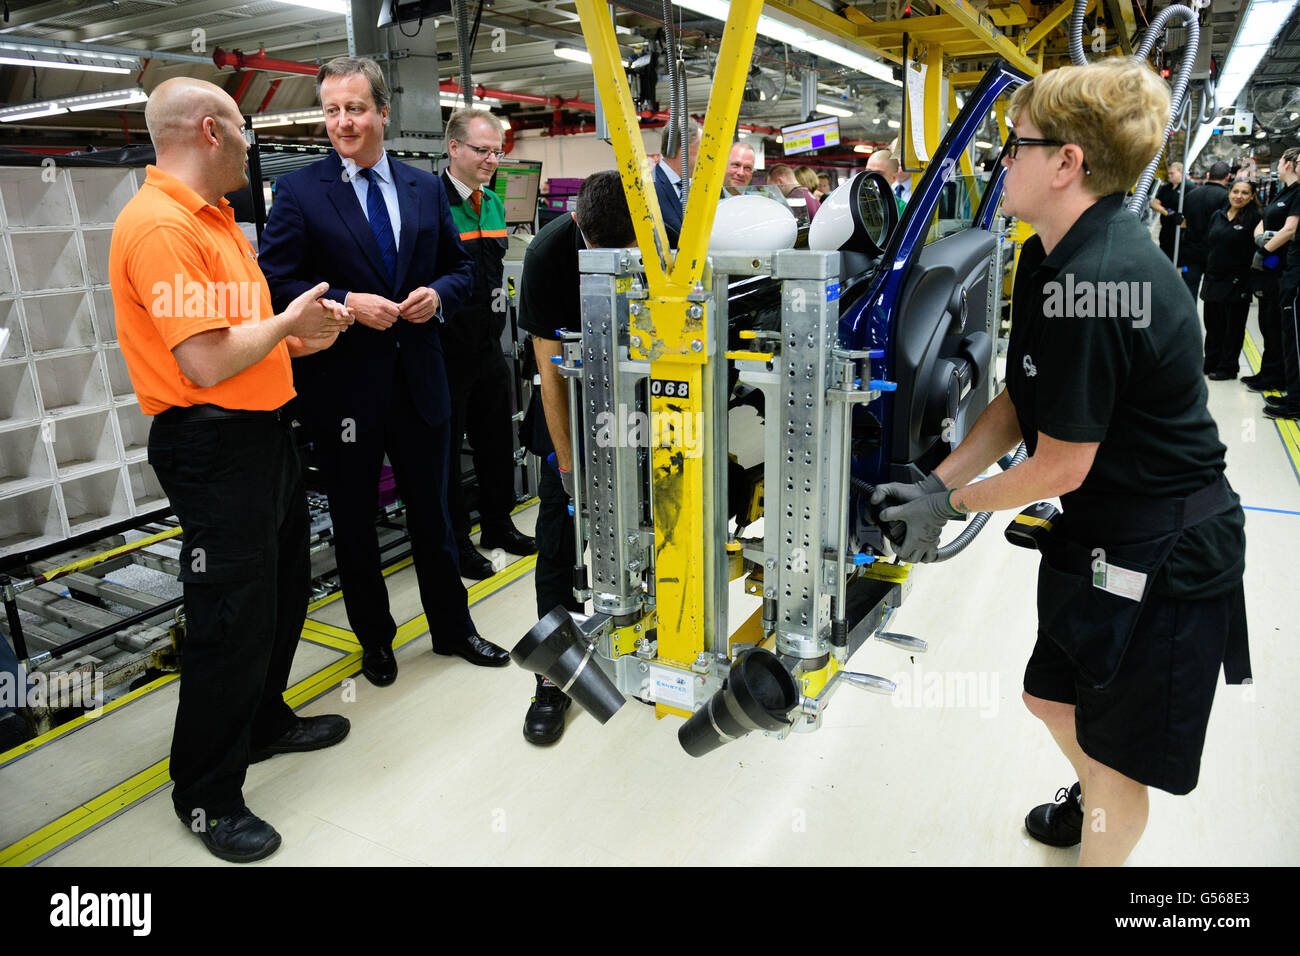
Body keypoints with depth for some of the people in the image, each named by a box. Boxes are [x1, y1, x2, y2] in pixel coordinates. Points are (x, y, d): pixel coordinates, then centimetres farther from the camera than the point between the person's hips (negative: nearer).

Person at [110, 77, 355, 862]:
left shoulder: (215, 218, 14)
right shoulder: (160, 225, -18)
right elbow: (207, 364, -25)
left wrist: (300, 338, 6)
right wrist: (288, 321, -10)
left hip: (266, 430, 10)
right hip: (214, 445, -10)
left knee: (284, 588, 21)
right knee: (232, 617, -1)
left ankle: (265, 722, 43)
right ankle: (207, 795, 19)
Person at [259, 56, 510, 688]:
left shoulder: (426, 188, 7)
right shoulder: (298, 192, -4)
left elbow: (460, 268, 12)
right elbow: (276, 286, -8)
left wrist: (438, 293, -8)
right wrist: (346, 303, -21)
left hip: (419, 380, 3)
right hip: (343, 386, -2)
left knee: (431, 513, 15)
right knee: (354, 522, 12)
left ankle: (452, 629, 33)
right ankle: (374, 640, 32)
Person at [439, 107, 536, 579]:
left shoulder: (493, 203, 12)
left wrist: (496, 308, 15)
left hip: (488, 343, 8)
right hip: (446, 348, -7)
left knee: (497, 441, 16)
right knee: (447, 447, 5)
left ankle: (498, 524, 33)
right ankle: (455, 540, 19)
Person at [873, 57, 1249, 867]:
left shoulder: (1091, 286, -30)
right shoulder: (1051, 258, 1)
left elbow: (1059, 468, -22)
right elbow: (1022, 401, 7)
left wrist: (953, 503, -6)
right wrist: (937, 482, 1)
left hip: (1162, 555, -9)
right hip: (1102, 534, 9)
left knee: (1117, 752, 12)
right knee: (1051, 694, 27)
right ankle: (1093, 801, 57)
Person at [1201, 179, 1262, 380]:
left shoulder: (1253, 219, -8)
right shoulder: (1217, 215, 9)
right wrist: (1207, 271, 13)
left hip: (1237, 282, -5)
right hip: (1213, 278, 5)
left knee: (1233, 326, 4)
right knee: (1212, 324, 13)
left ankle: (1227, 367, 13)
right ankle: (1210, 363, 25)